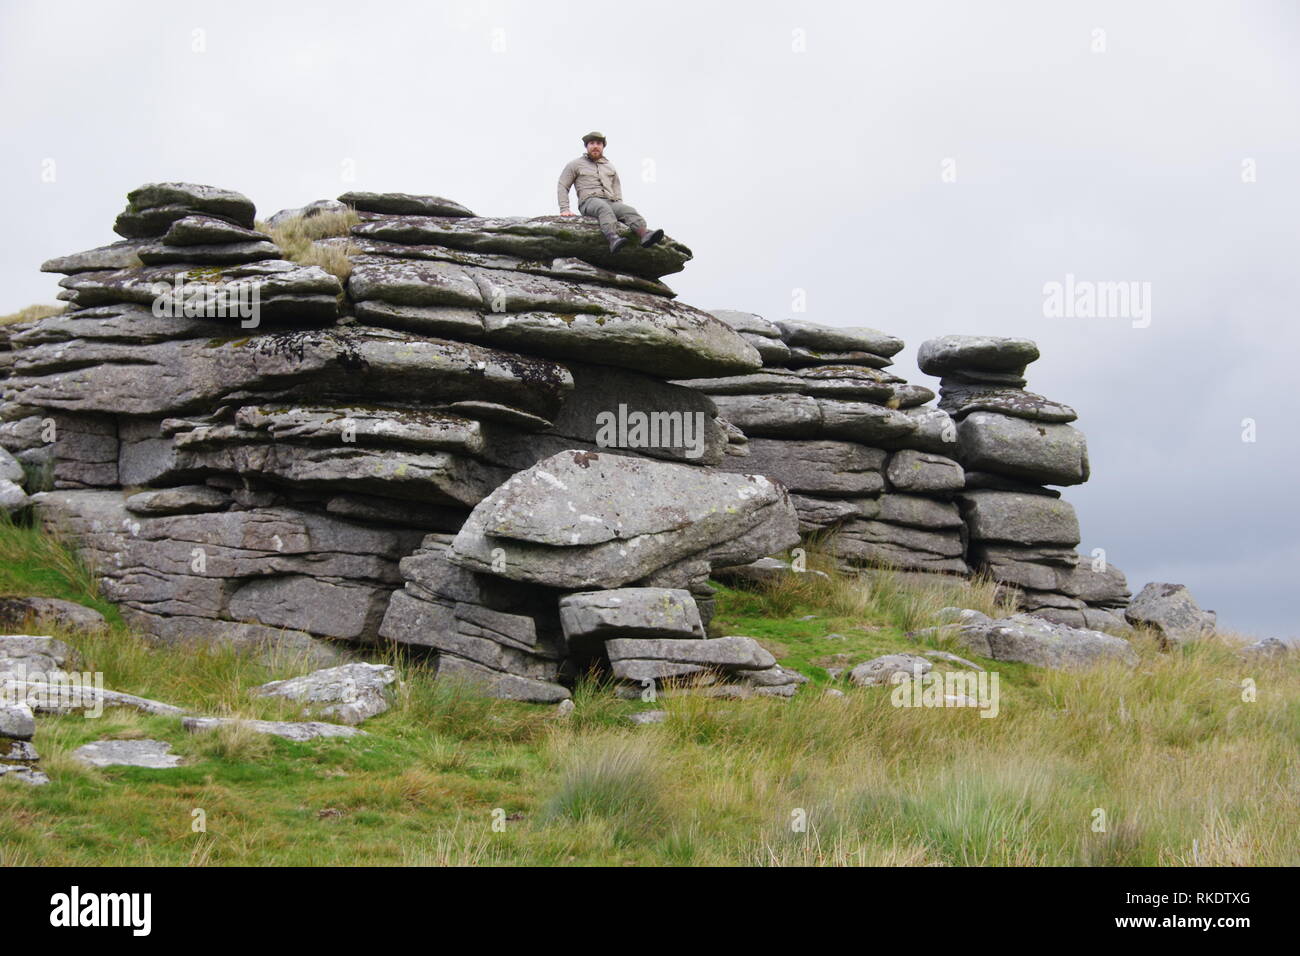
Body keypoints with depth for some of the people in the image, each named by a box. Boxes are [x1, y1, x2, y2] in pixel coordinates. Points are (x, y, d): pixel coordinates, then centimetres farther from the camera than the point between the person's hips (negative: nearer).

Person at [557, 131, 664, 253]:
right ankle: (613, 239, -68)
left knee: (628, 210, -29)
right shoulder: (576, 165, 17)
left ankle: (644, 235, -57)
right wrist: (564, 209, 1)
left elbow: (617, 188, 30)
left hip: (611, 202, 4)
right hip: (589, 201, -4)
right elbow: (563, 187, 14)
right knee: (604, 208, -40)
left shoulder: (610, 166, 29)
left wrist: (619, 205, 11)